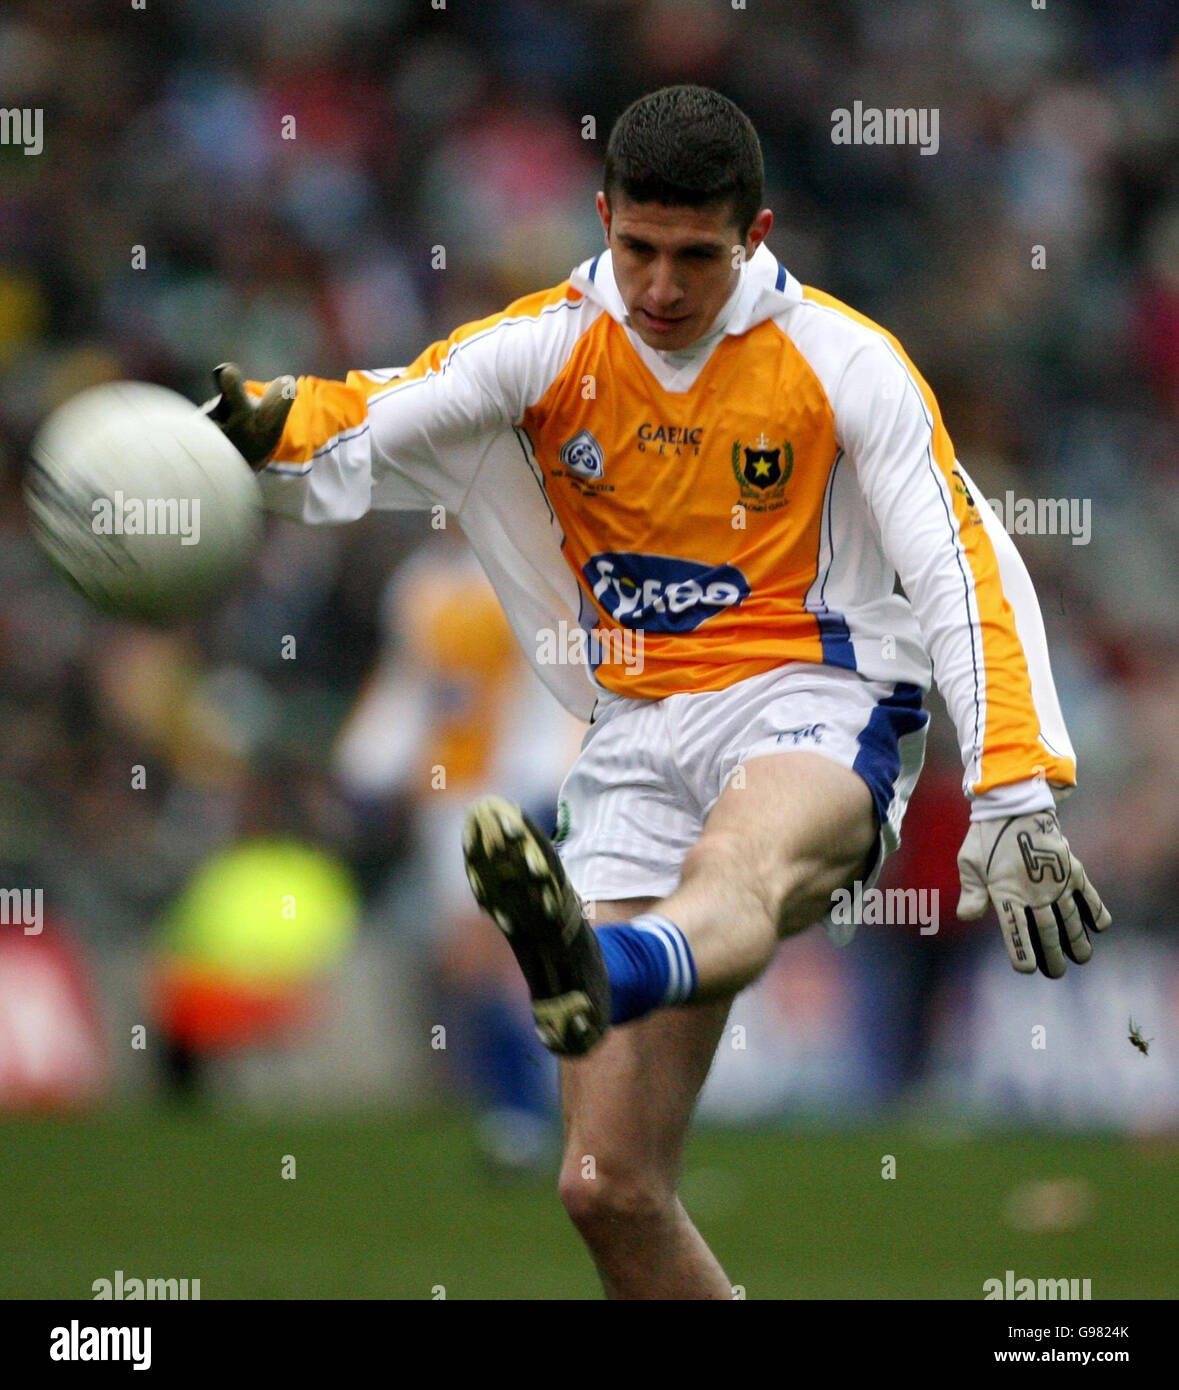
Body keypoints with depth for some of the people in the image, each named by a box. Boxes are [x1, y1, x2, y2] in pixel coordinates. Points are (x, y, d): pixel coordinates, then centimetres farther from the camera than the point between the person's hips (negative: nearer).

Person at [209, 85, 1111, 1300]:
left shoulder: (847, 363, -2)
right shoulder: (548, 348, 4)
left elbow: (966, 571, -6)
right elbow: (370, 428, -9)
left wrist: (1016, 801, -17)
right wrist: (266, 424, -34)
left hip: (815, 707, -4)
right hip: (637, 736, 4)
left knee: (737, 864, -43)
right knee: (608, 1185, -7)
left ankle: (602, 974, -77)